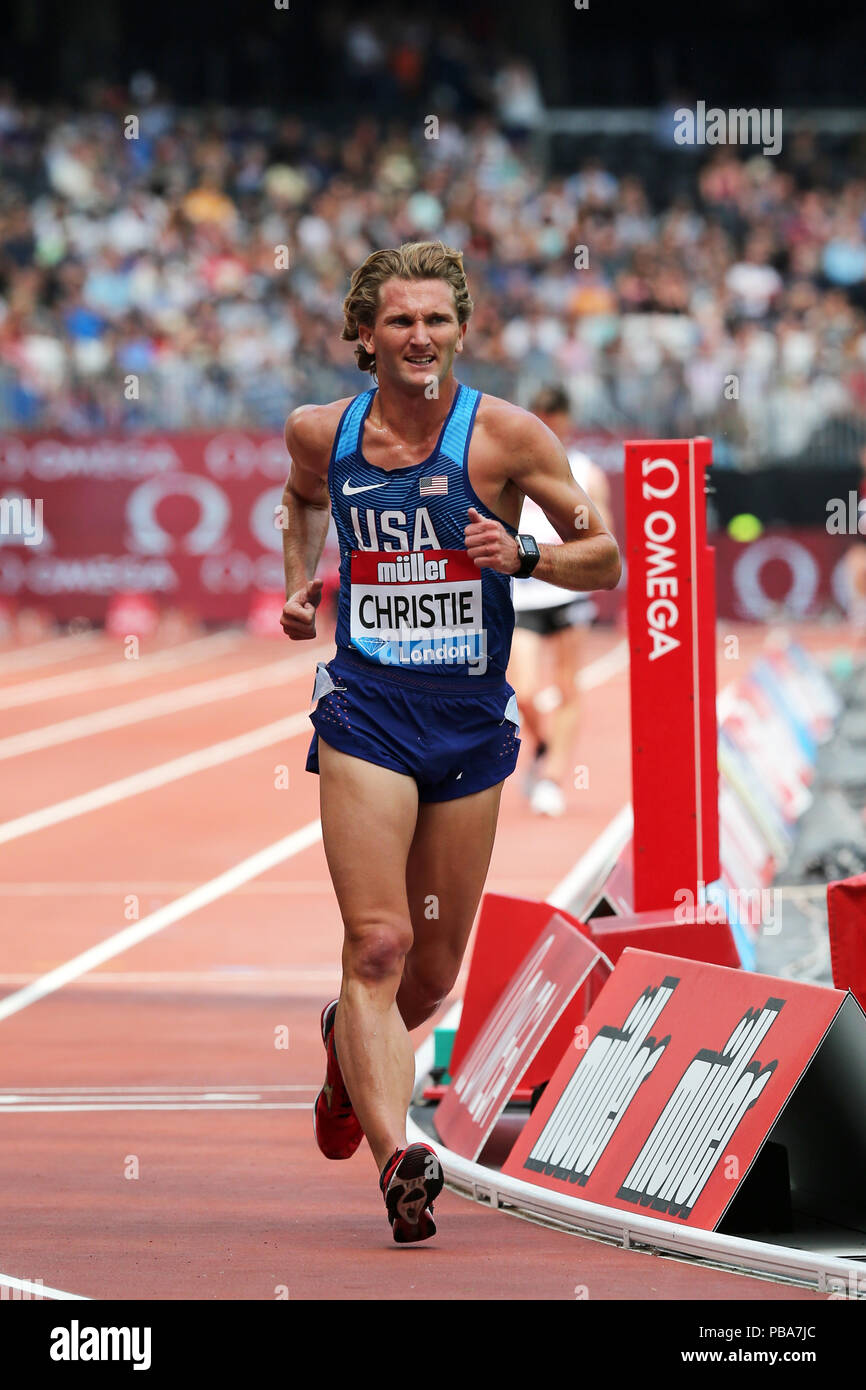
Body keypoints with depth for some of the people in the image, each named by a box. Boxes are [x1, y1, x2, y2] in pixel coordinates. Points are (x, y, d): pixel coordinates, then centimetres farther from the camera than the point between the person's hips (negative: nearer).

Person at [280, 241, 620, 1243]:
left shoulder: (506, 436, -6)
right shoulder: (321, 433, 1)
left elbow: (606, 562, -1)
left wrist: (522, 554, -19)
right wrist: (299, 581, 10)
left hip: (473, 720, 1)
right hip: (366, 710, -1)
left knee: (433, 975, 12)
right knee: (378, 944, -18)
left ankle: (348, 1043, 45)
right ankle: (396, 1158, -26)